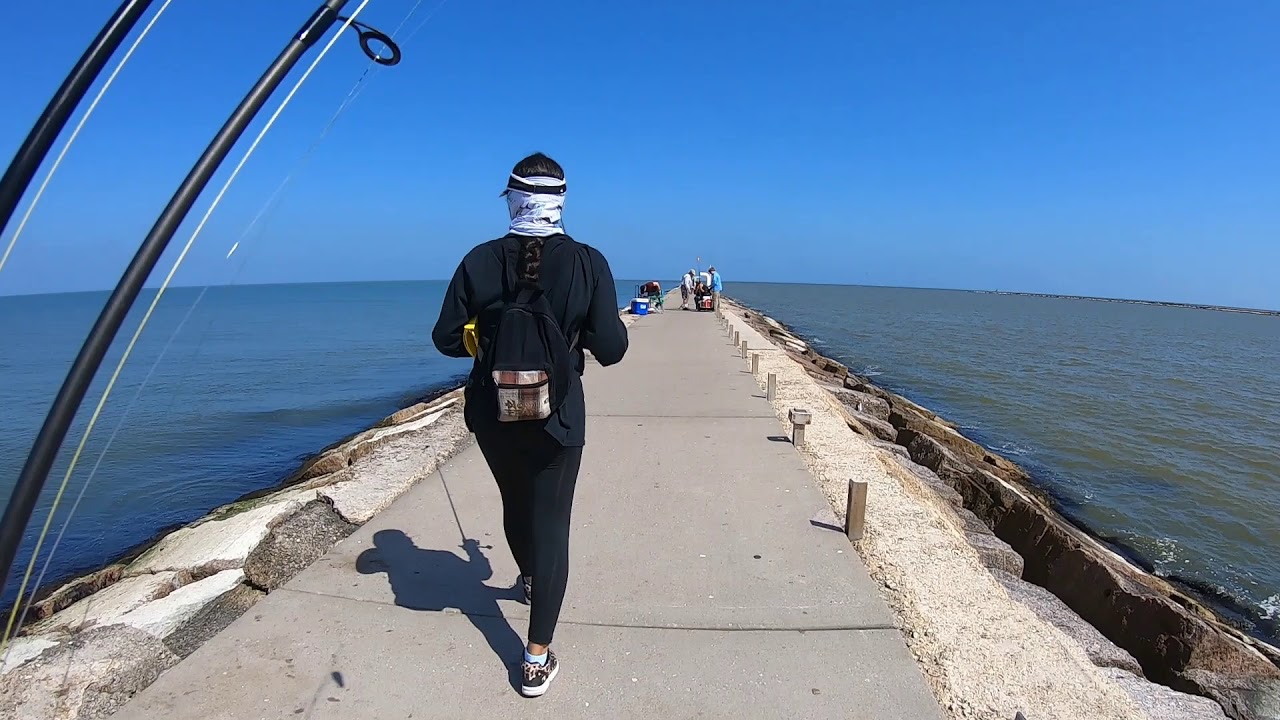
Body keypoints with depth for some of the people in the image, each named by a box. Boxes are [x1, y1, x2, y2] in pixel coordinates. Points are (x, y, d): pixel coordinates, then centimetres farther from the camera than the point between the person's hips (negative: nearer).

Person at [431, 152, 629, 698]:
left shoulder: (480, 261, -8)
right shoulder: (588, 263, -12)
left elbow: (447, 339, -4)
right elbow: (611, 349, -11)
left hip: (493, 413, 3)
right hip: (557, 417, -2)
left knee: (515, 503, 27)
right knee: (550, 523, 8)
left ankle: (529, 579, 56)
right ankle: (537, 658, 13)